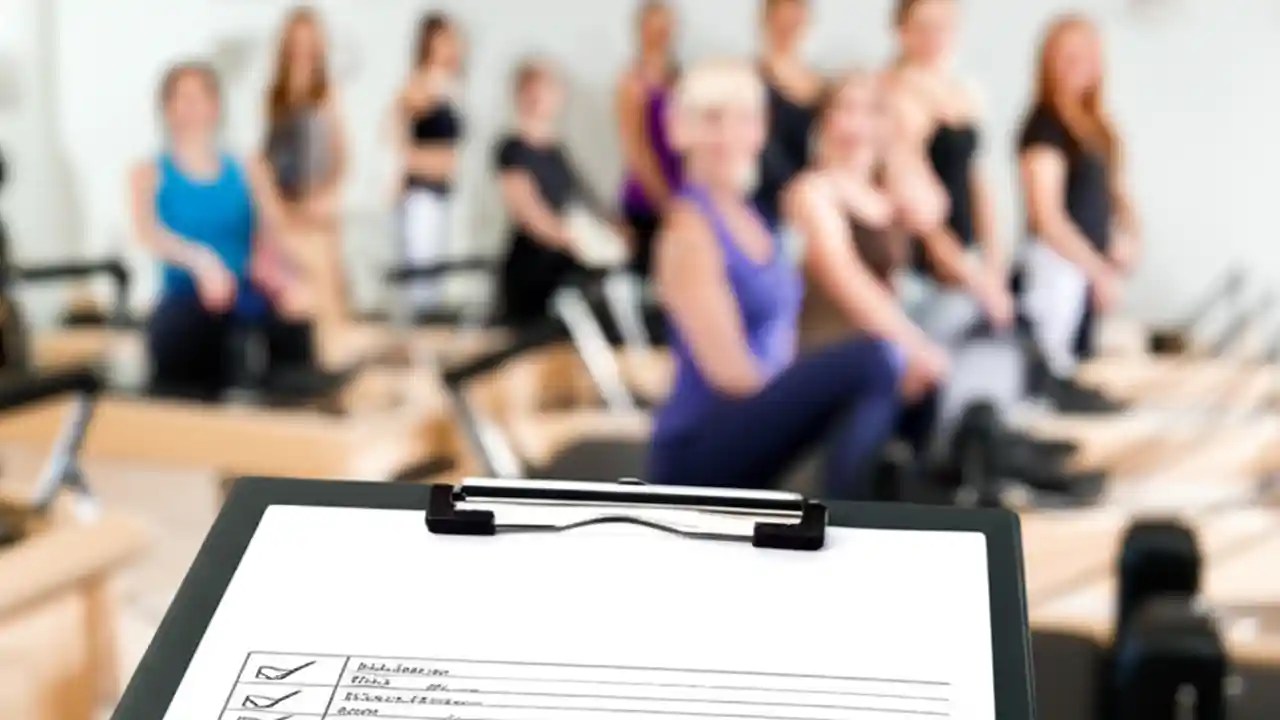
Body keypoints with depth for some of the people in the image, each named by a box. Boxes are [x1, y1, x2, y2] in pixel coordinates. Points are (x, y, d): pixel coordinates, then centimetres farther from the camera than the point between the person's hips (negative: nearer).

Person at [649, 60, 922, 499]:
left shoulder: (749, 217, 16)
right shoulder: (690, 229, -11)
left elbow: (776, 350, 19)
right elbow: (729, 370, -18)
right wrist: (824, 393, -14)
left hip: (742, 438, 9)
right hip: (699, 452, -9)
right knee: (871, 362, -28)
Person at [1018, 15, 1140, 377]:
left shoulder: (1097, 124, 12)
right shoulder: (1044, 125, -11)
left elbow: (1115, 190, 18)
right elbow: (1047, 217, -16)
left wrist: (1131, 235, -3)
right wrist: (1099, 271, -16)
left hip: (1094, 264, 8)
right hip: (1058, 264, -8)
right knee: (1054, 367, -10)